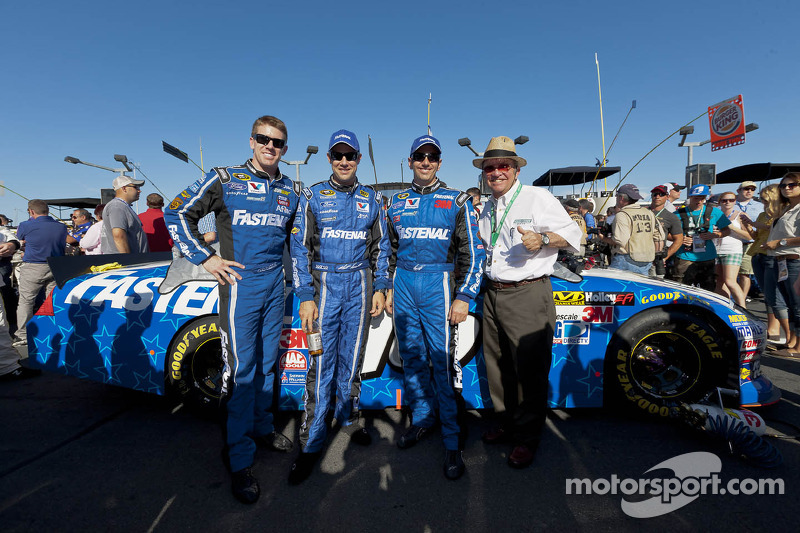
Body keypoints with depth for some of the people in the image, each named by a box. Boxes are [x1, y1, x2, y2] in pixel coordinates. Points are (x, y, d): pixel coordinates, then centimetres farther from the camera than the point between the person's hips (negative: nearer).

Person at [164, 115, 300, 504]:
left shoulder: (291, 191, 11)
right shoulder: (225, 180, -1)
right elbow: (177, 213, 2)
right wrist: (204, 258, -6)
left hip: (275, 285, 5)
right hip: (240, 284, -5)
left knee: (266, 364, 15)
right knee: (242, 369, -3)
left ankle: (262, 427, 35)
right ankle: (241, 461, 9)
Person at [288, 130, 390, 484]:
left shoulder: (371, 199, 9)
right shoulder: (313, 195, 2)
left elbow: (381, 247, 12)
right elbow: (300, 248, -1)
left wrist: (379, 288, 5)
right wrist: (305, 296, -8)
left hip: (360, 285, 2)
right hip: (324, 283, -2)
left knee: (351, 357, 11)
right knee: (322, 361, -3)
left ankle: (348, 417, 31)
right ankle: (311, 442, 9)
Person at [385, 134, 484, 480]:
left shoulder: (456, 201, 3)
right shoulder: (396, 203, 14)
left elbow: (473, 253, -1)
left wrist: (464, 297, -8)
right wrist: (388, 289, 14)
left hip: (437, 283, -4)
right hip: (404, 283, 4)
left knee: (442, 361, -5)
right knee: (411, 358, 10)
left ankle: (452, 441, 7)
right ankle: (422, 418, 28)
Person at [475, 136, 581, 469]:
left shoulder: (538, 198, -4)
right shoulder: (487, 209, 17)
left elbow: (572, 234, -6)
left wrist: (542, 239, -22)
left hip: (528, 295, -7)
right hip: (493, 294, 7)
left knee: (529, 370, 1)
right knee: (498, 366, 15)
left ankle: (527, 438, 18)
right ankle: (507, 424, 33)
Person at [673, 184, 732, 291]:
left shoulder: (714, 212, 8)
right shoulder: (679, 214, 3)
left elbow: (727, 231, 13)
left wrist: (713, 235, -7)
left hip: (707, 259, 2)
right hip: (685, 259, -2)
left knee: (708, 289, 8)